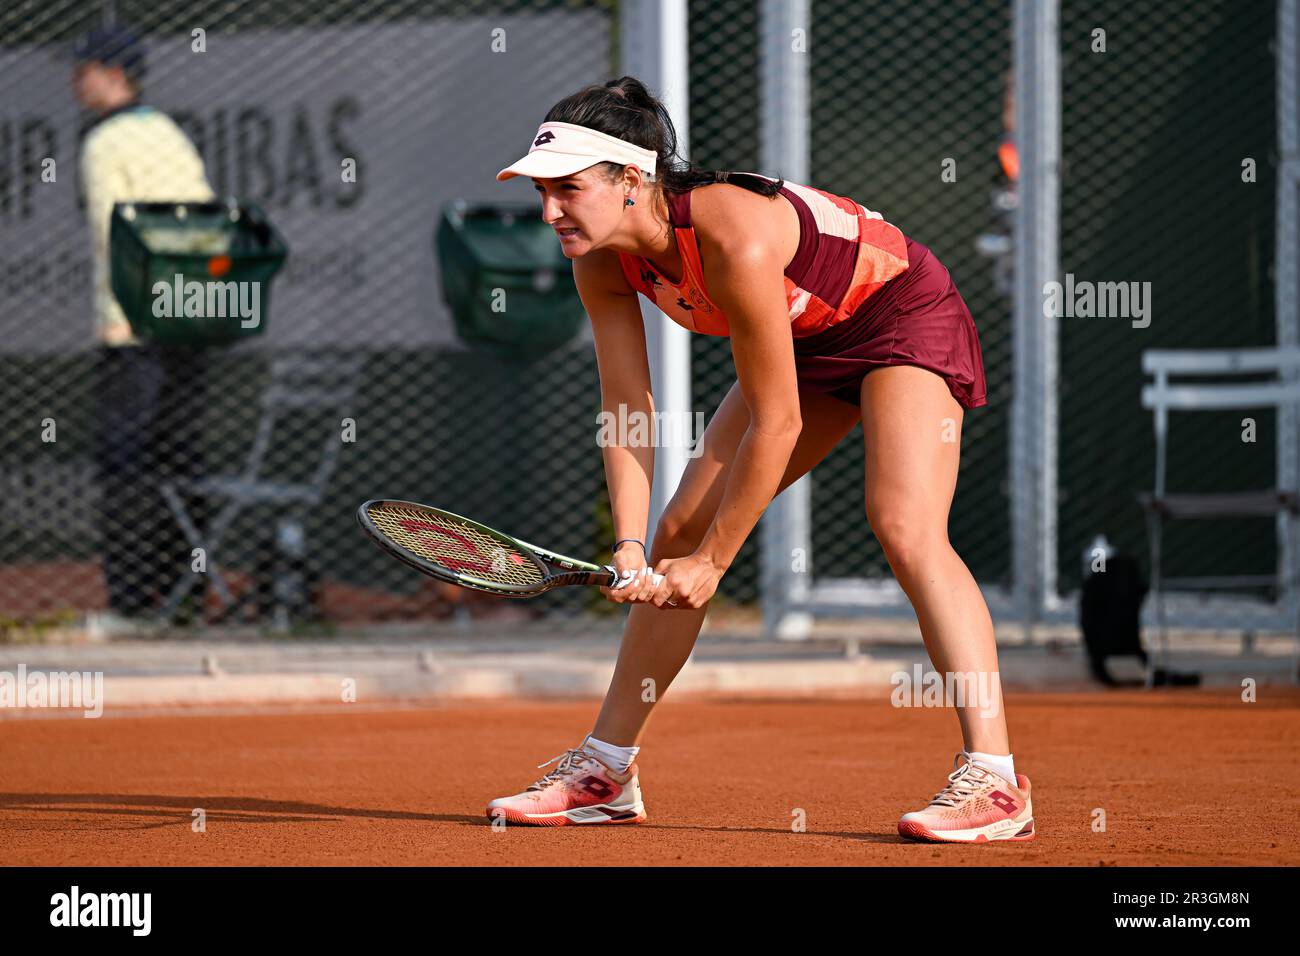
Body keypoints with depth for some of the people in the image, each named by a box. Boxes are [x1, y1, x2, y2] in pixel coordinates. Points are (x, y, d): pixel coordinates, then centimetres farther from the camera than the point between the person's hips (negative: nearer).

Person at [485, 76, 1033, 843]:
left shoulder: (736, 240, -38)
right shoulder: (603, 263, -15)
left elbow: (776, 423, -31)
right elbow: (627, 408, -9)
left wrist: (713, 561, -23)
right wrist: (632, 546, -23)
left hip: (903, 313, -8)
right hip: (806, 342, 8)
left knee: (905, 526, -28)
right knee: (680, 533, 5)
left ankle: (994, 782, -28)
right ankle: (605, 770, 16)